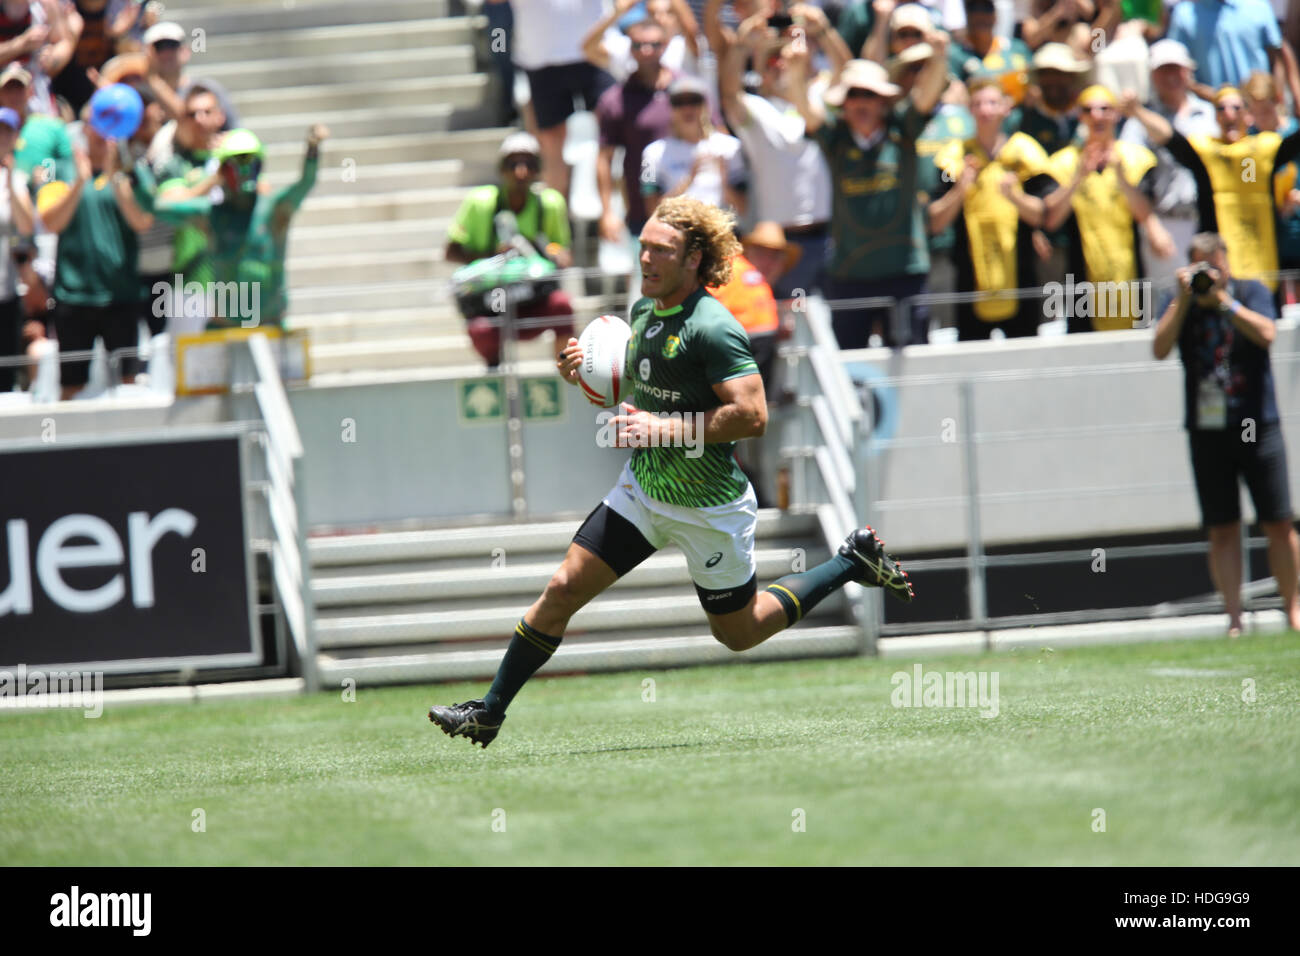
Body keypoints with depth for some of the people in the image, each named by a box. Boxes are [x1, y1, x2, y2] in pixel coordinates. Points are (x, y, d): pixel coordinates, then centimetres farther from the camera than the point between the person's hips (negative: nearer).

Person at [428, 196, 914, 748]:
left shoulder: (713, 329, -23)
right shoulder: (644, 310, 3)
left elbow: (752, 416, -28)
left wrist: (668, 429, -28)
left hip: (710, 510, -7)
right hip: (643, 489, 7)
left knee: (738, 633, 13)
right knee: (564, 589, -4)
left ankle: (854, 562, 29)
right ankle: (490, 712, 3)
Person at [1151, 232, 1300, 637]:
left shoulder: (1252, 292, 3)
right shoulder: (1179, 304, 7)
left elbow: (1266, 334, -14)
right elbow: (1160, 349, -7)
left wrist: (1223, 299, -17)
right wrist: (1184, 299, -13)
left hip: (1257, 426, -1)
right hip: (1207, 431, 1)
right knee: (1222, 530, -1)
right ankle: (1234, 616, 0)